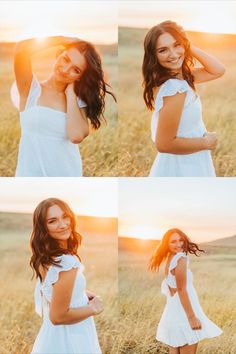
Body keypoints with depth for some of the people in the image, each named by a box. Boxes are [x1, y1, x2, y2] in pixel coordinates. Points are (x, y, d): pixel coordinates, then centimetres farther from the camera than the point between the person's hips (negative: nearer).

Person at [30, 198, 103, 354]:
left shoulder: (45, 257, 0)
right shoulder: (67, 262, -27)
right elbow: (58, 316, -26)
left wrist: (85, 293, 5)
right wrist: (93, 309, -13)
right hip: (68, 340, -8)